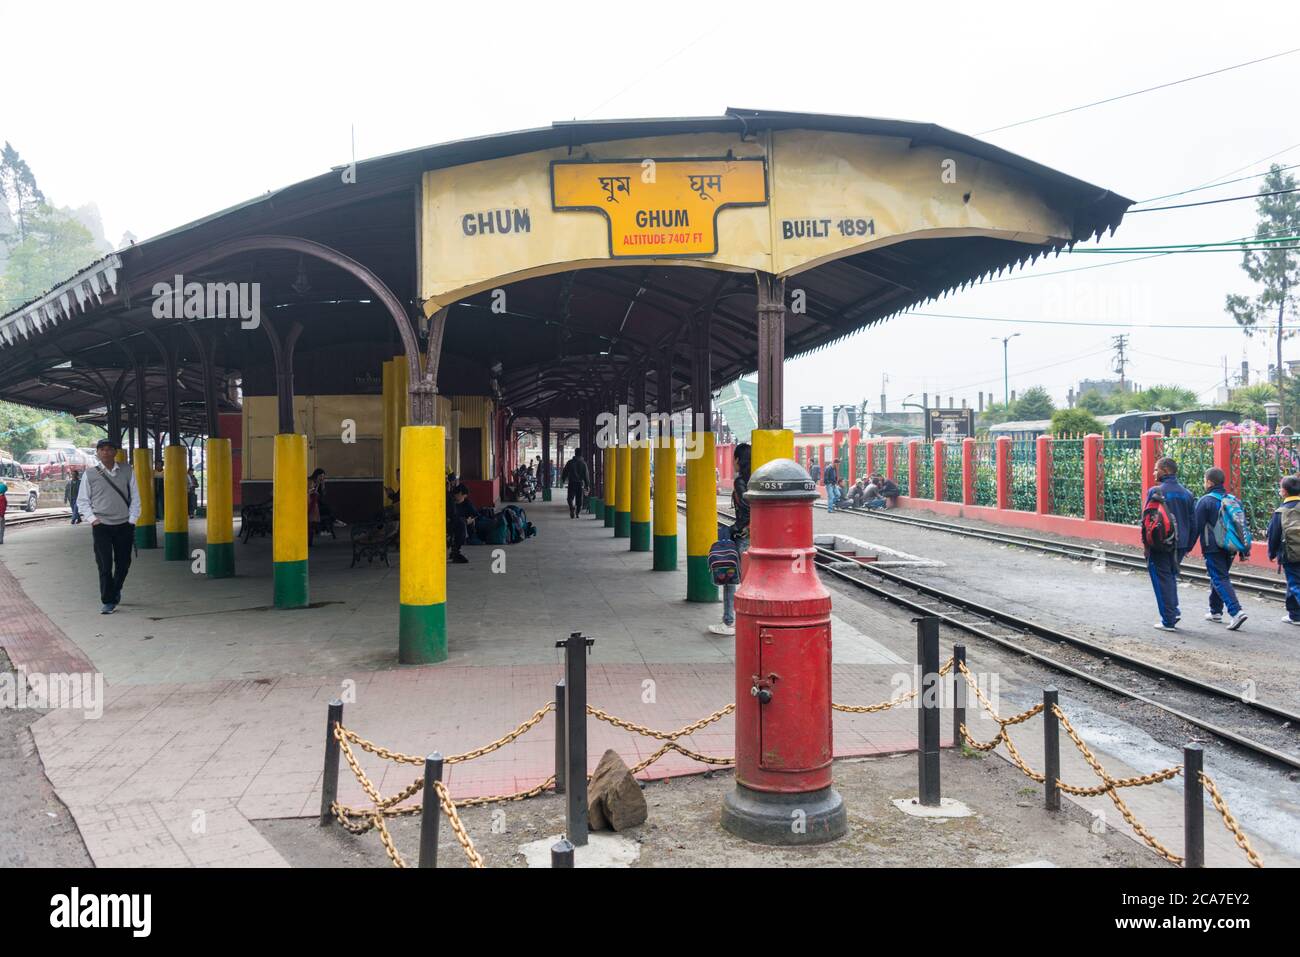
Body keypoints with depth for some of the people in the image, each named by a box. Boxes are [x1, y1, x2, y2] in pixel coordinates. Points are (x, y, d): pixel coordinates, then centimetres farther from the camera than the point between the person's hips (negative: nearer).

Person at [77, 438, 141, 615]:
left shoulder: (127, 472, 3)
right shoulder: (90, 474, 1)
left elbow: (135, 497, 6)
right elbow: (82, 501, 7)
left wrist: (132, 519, -2)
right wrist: (92, 519, -5)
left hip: (124, 525, 2)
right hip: (101, 526, -2)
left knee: (123, 563, 11)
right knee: (104, 565, -5)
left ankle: (116, 590, 38)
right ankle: (108, 602, 3)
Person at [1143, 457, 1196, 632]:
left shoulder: (1155, 491, -12)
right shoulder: (1186, 493, 8)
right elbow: (1193, 522, 11)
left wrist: (1147, 544, -4)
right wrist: (1188, 545, 17)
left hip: (1160, 544, -6)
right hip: (1180, 544, 6)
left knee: (1162, 579, 2)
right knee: (1172, 576, 22)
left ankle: (1168, 621, 3)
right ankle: (1173, 611, 15)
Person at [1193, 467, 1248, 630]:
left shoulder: (1205, 501, -10)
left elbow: (1197, 527, -10)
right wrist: (1245, 549, 17)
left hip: (1213, 548, -7)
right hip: (1230, 548, 7)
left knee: (1220, 580, -7)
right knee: (1218, 577, 20)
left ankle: (1236, 612, -22)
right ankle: (1216, 611, 27)